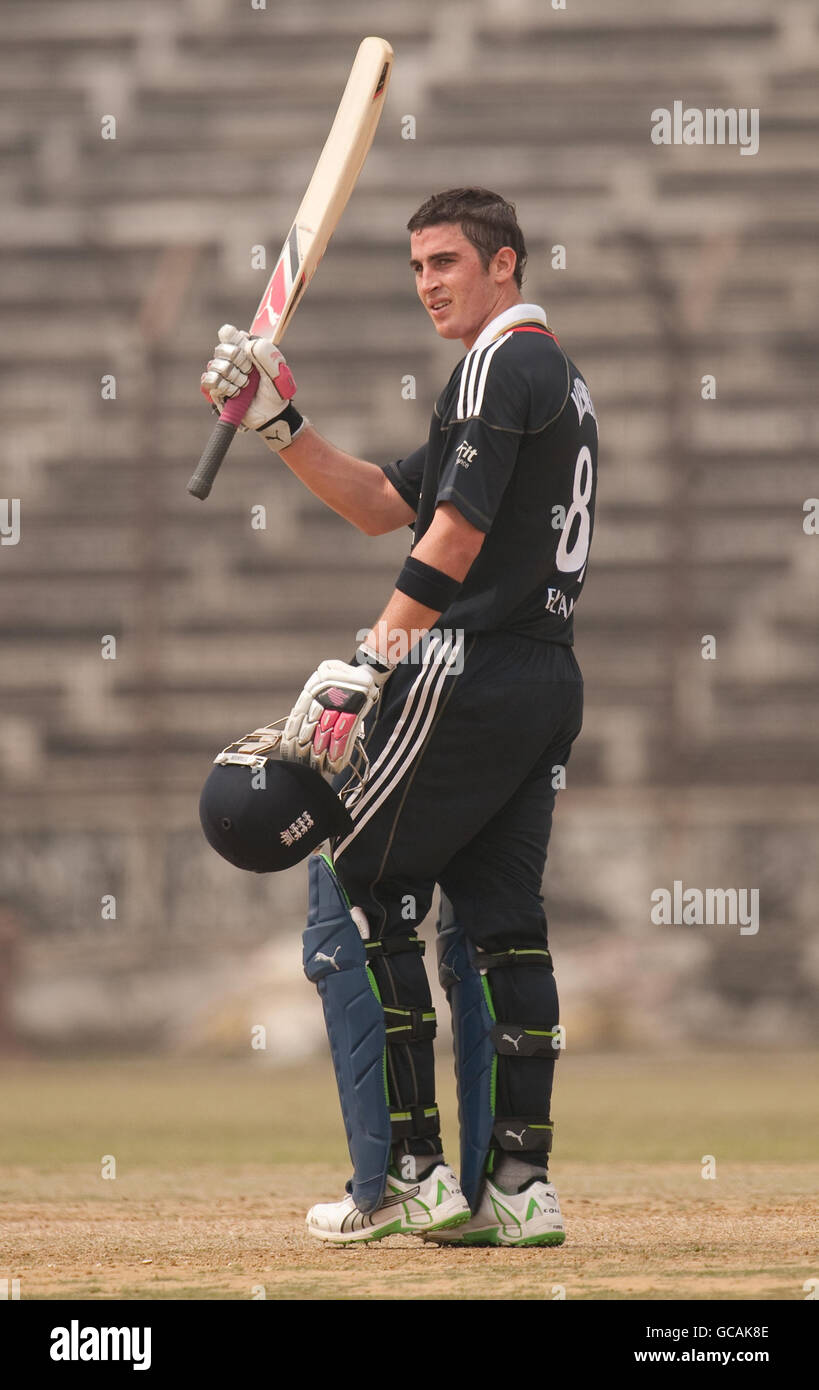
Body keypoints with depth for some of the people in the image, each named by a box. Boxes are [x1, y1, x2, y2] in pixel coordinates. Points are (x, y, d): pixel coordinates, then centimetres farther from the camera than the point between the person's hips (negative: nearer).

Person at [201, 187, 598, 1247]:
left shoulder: (503, 365, -8)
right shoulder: (556, 376, 23)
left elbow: (456, 536, -19)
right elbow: (381, 505, 23)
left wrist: (365, 669, -23)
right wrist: (278, 424, 13)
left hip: (469, 673, -10)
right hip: (549, 683, 10)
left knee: (353, 892, -3)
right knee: (494, 926, 10)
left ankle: (403, 1174, -5)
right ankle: (514, 1187, 7)